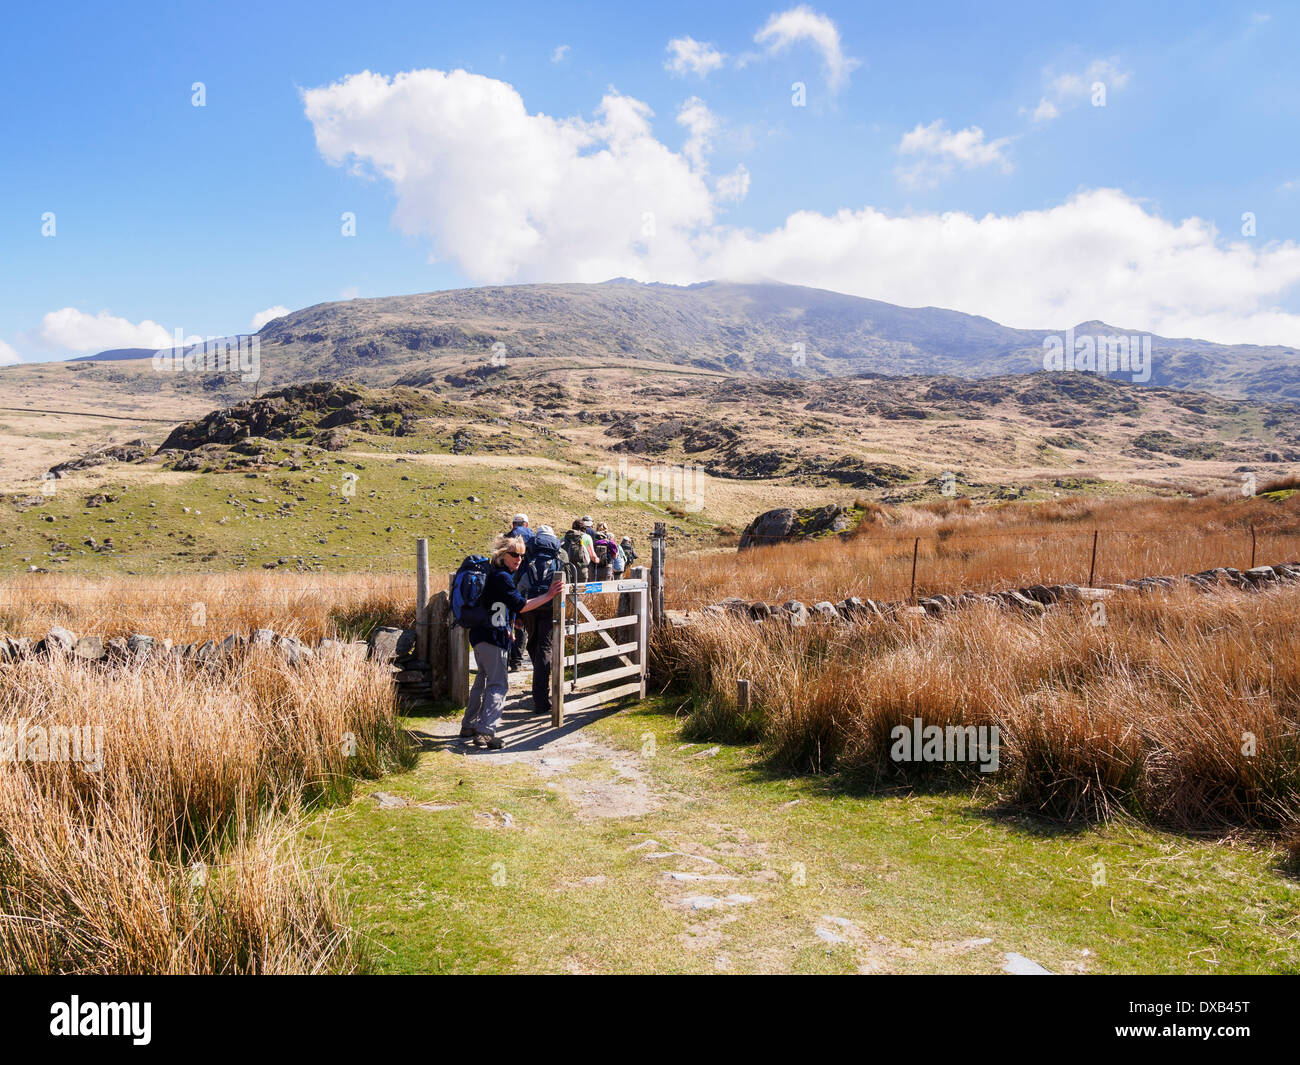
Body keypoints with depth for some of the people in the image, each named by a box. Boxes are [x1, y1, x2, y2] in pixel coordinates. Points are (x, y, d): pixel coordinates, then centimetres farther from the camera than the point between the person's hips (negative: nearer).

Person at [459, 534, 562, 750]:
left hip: (481, 635, 10)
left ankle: (469, 726, 26)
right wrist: (548, 595, -16)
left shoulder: (493, 574, 15)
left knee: (483, 680, 19)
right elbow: (521, 606, -19)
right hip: (492, 638, -10)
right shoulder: (502, 577, -16)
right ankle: (485, 732, -16)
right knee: (498, 684, -9)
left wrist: (508, 626, 20)